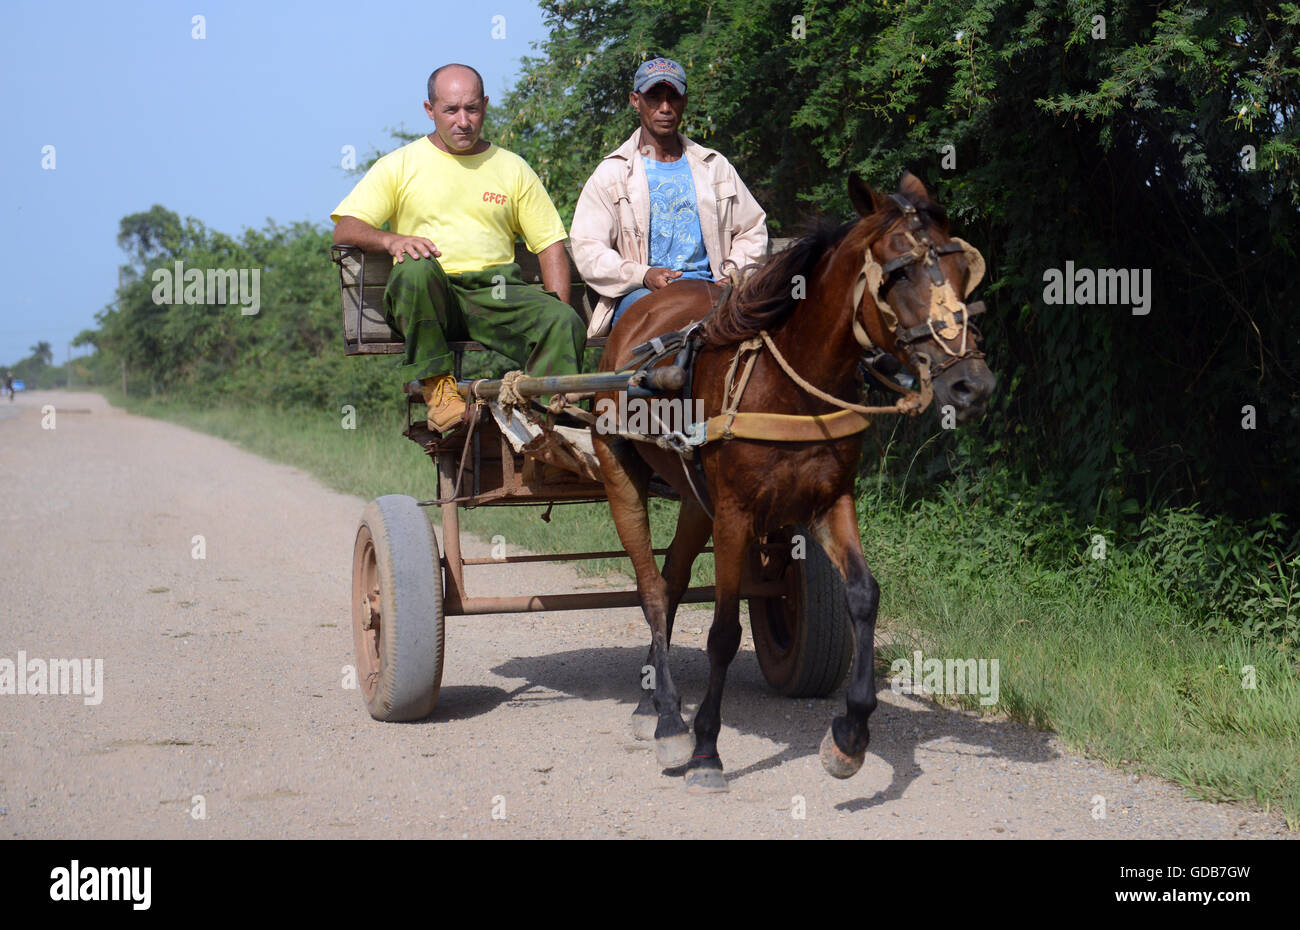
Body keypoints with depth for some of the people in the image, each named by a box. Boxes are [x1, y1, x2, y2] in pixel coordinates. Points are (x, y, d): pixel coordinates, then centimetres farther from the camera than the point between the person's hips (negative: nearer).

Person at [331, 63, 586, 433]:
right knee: (416, 268, -37)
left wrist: (558, 315, -4)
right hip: (430, 294, -1)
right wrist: (391, 240, -19)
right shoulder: (399, 165, 12)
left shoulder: (512, 168, 18)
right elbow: (344, 228, 4)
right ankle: (438, 389, -29)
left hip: (496, 291, 2)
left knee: (565, 322, -27)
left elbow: (551, 244, 14)